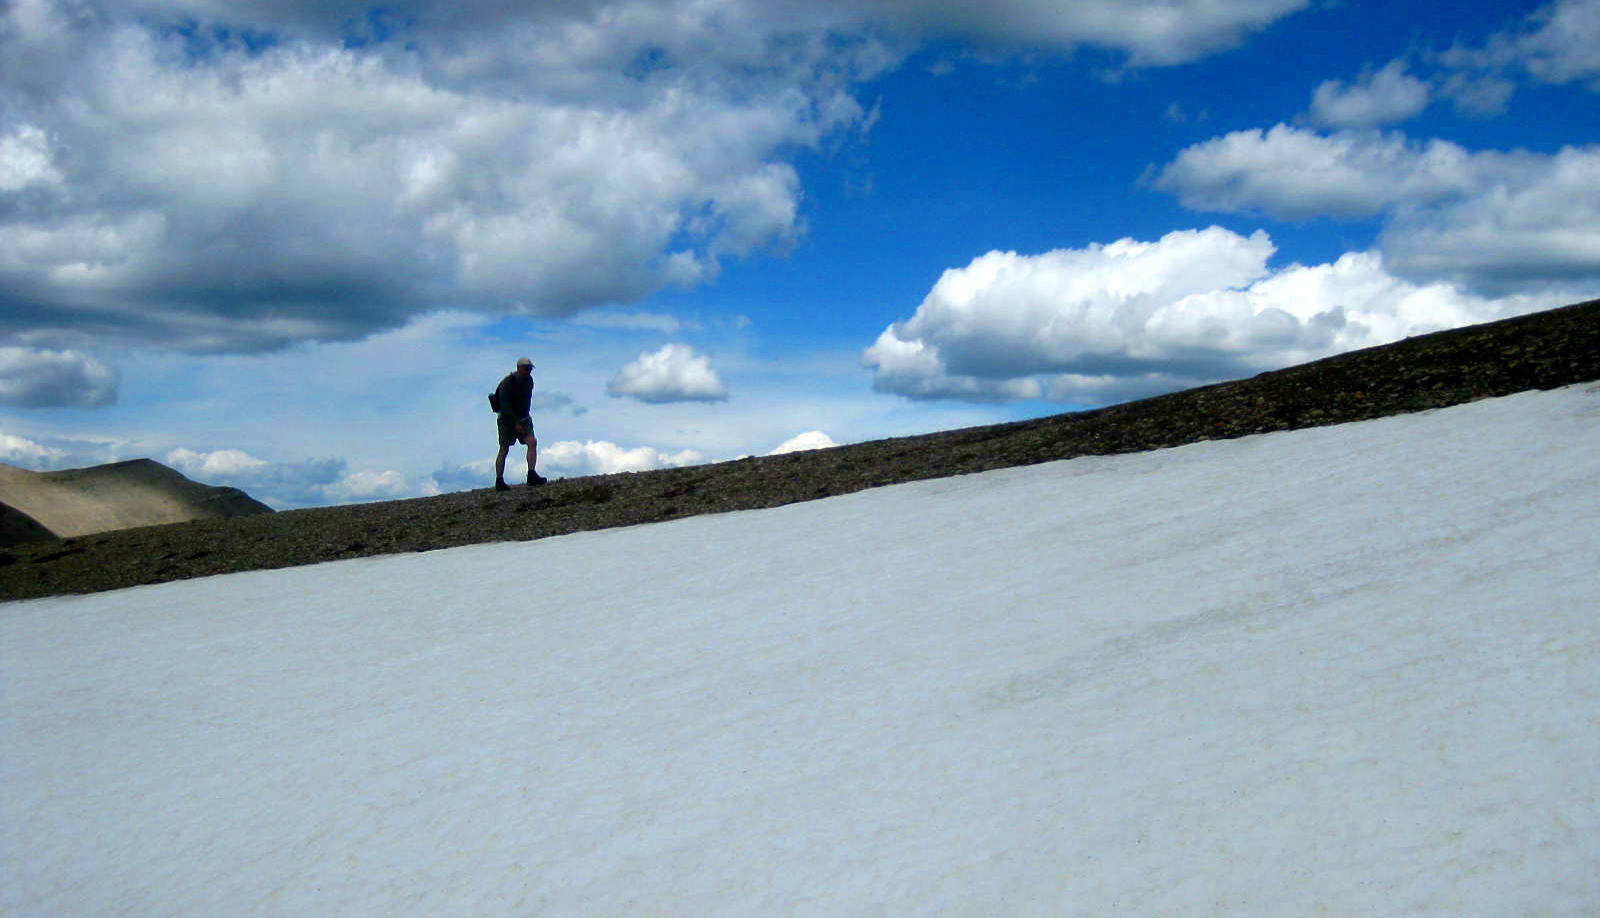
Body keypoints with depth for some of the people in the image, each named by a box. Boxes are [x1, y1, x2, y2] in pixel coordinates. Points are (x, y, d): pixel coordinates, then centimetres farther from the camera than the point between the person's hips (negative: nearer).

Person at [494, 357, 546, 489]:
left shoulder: (529, 380, 5)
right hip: (506, 418, -6)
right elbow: (504, 404, -21)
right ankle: (499, 481, 3)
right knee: (504, 449, -4)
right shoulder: (507, 382, -16)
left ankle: (531, 475, -20)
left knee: (532, 442, -15)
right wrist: (516, 423, -23)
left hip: (523, 417, 6)